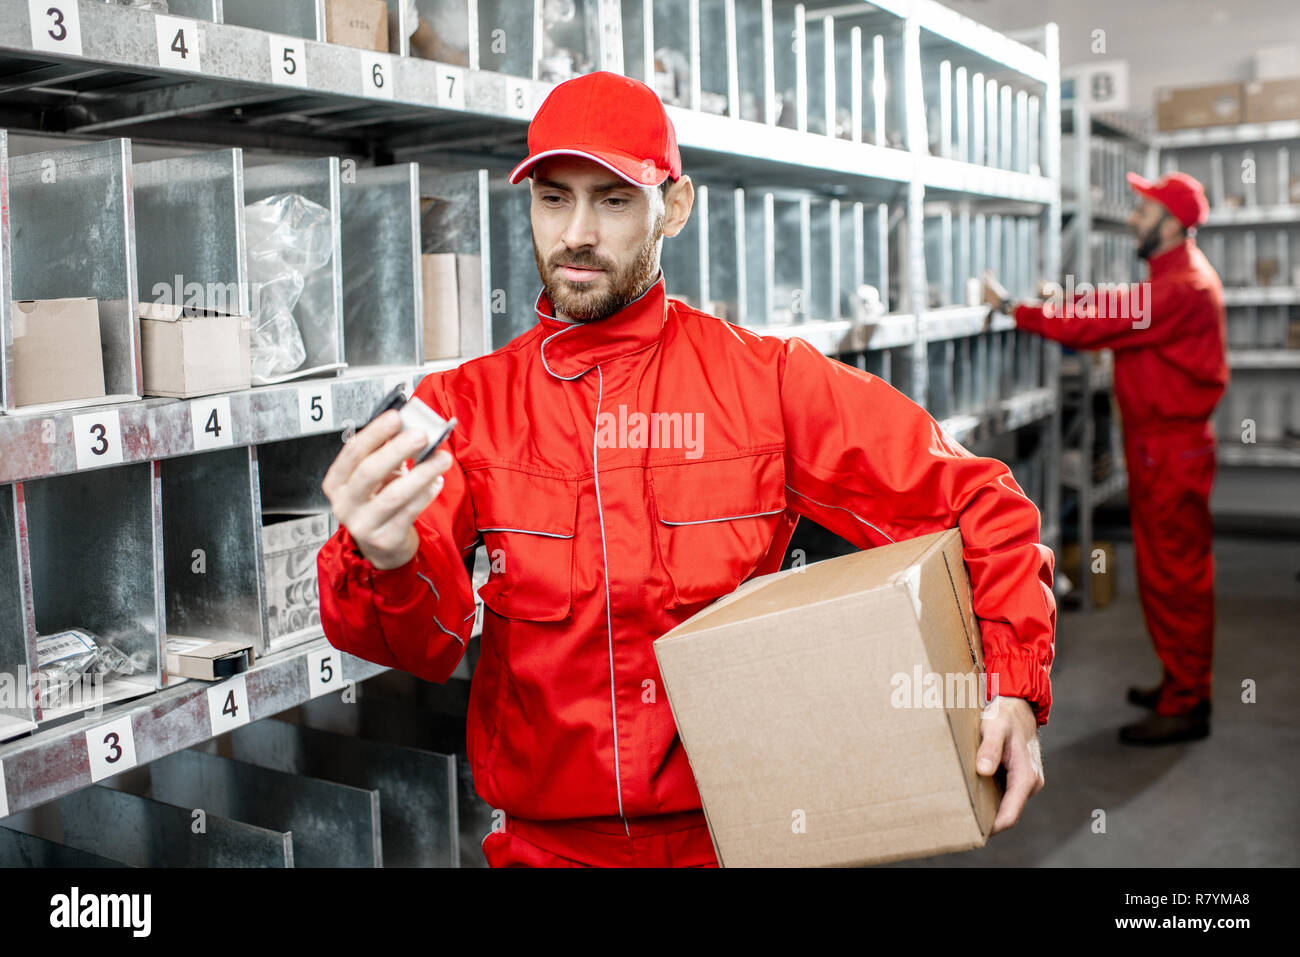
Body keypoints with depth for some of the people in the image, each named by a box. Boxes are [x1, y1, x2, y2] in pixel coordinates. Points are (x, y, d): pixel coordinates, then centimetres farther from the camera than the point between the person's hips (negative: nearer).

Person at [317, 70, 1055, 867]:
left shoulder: (767, 382, -2)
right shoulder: (462, 404, 0)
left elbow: (977, 502, 1)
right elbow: (424, 642, -10)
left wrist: (1012, 684, -10)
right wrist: (389, 563, -31)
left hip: (735, 833, -1)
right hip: (546, 841, 2)